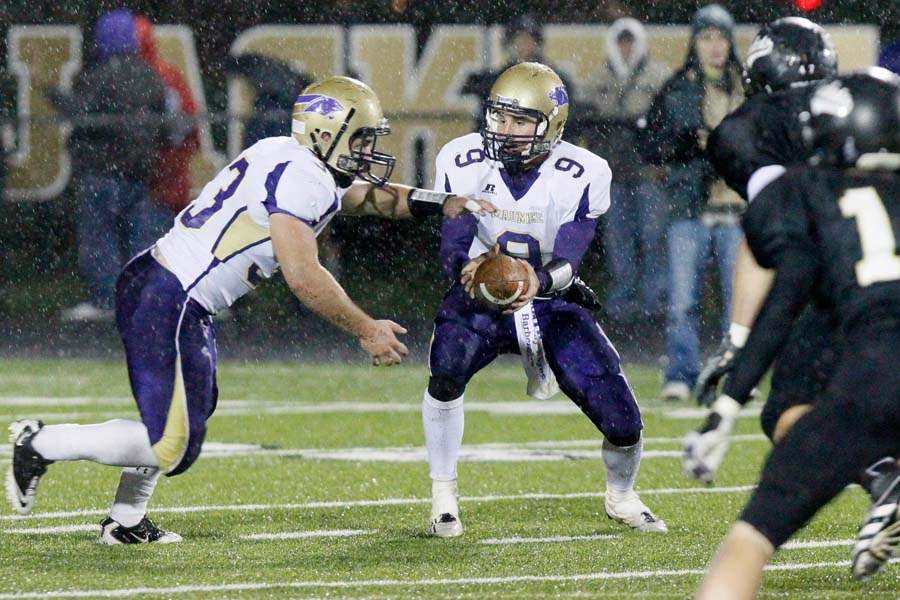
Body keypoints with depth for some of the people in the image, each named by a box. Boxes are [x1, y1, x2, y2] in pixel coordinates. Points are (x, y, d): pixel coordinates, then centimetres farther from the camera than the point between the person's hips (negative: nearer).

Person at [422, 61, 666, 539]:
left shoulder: (581, 175, -16)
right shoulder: (462, 162, -13)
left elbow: (567, 263, -22)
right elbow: (451, 247, -15)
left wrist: (539, 280, -45)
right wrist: (467, 270, -39)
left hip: (552, 302, 0)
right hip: (482, 300, 0)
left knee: (622, 423, -8)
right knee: (448, 366, -34)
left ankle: (621, 496, 28)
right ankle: (443, 496, -17)